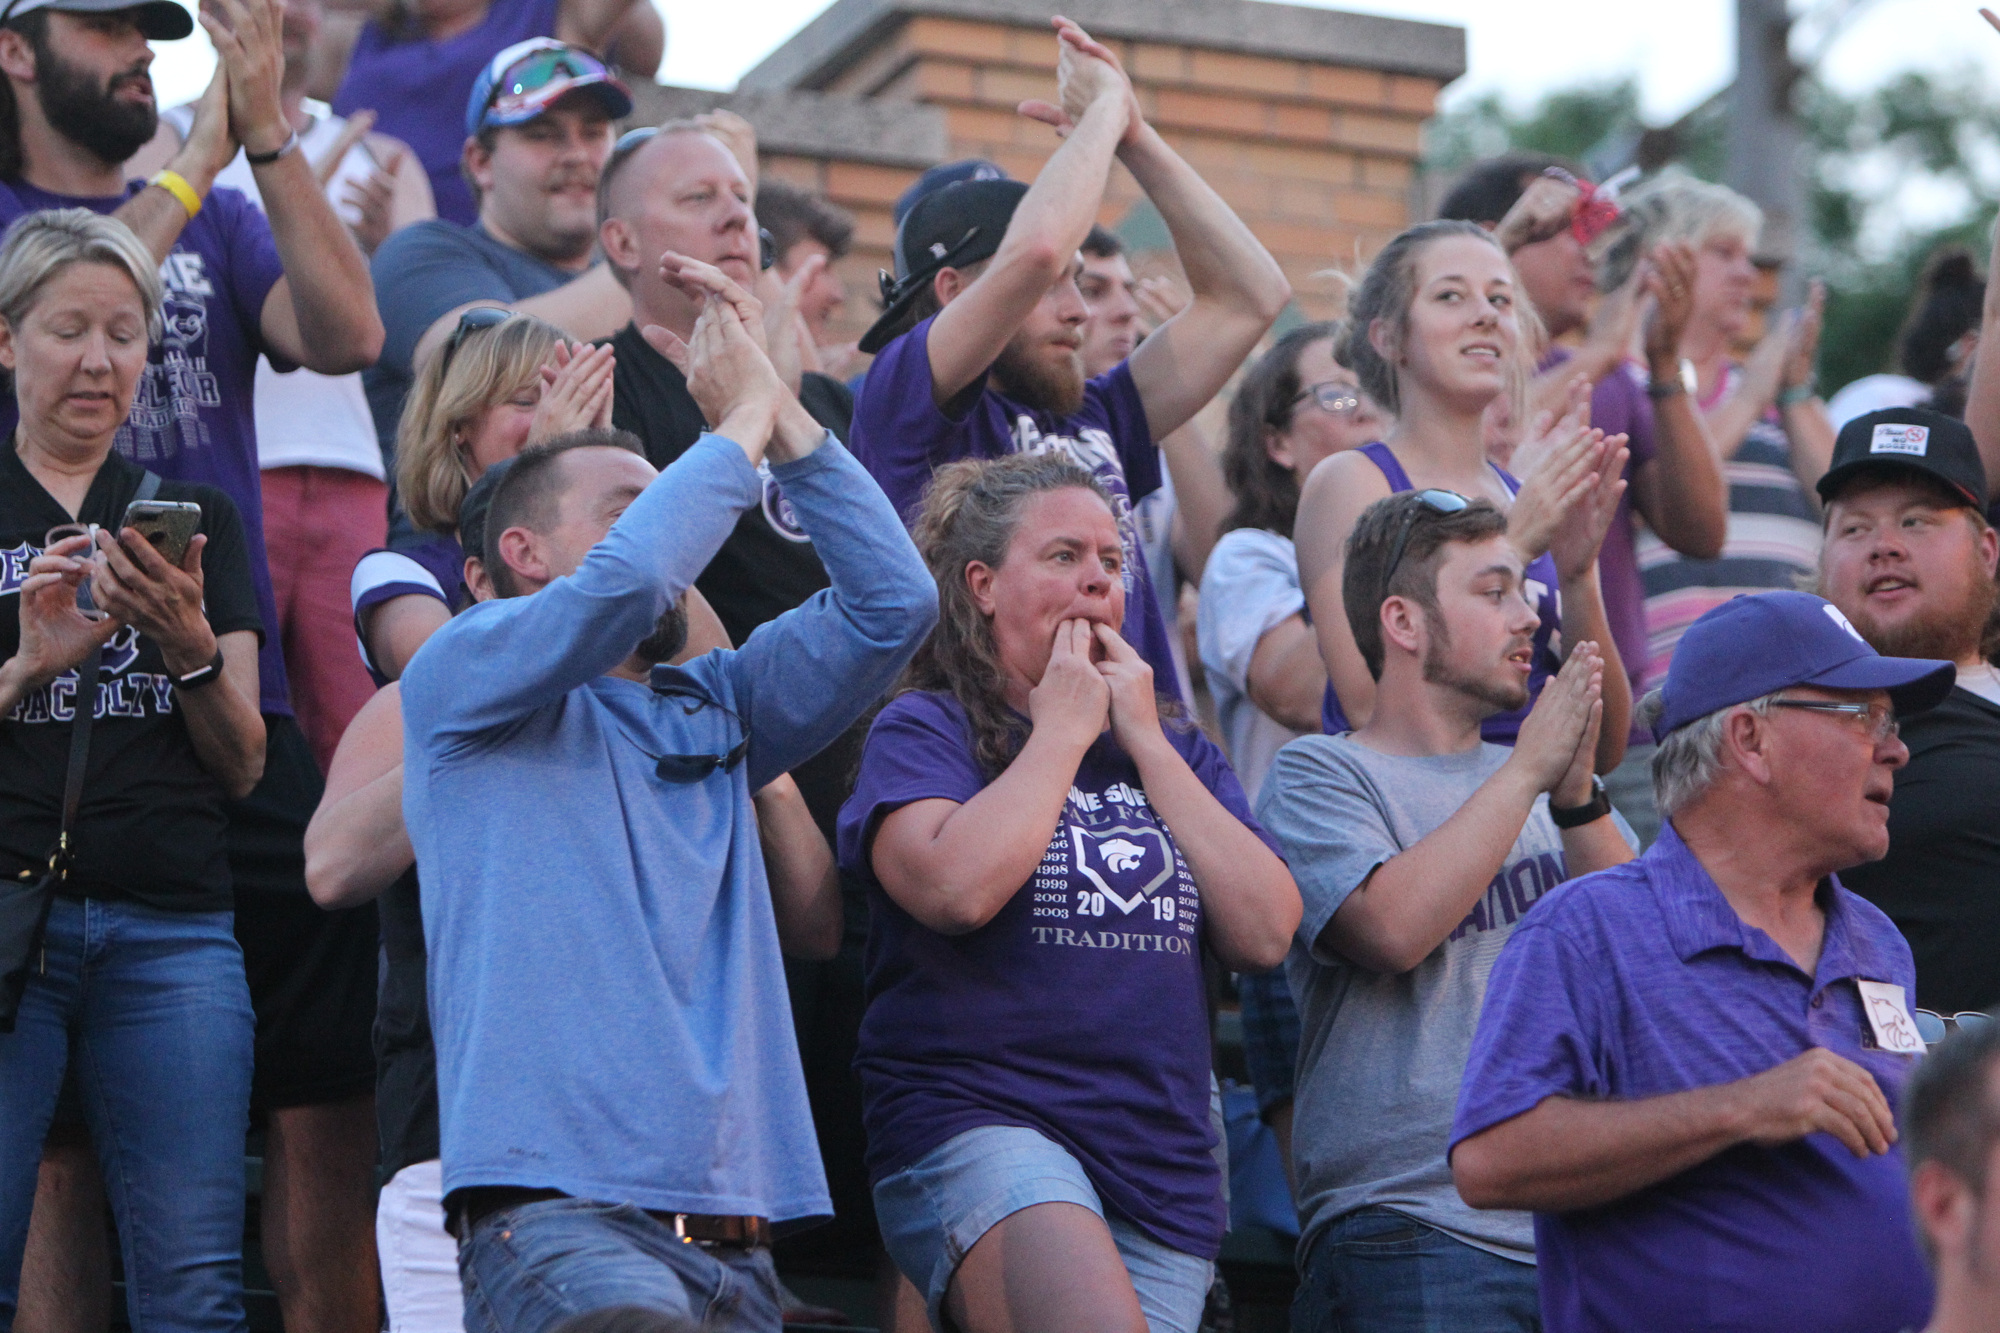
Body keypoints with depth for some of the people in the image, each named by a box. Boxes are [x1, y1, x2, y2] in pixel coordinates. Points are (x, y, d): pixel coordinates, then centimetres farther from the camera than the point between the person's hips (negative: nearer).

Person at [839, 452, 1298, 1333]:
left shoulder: (1175, 751, 20)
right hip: (974, 1124, -6)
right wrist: (1062, 731, -3)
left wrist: (1144, 744, 4)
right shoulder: (923, 729, 5)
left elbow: (1266, 935, 5)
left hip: (1163, 1167, 6)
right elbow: (956, 887, -16)